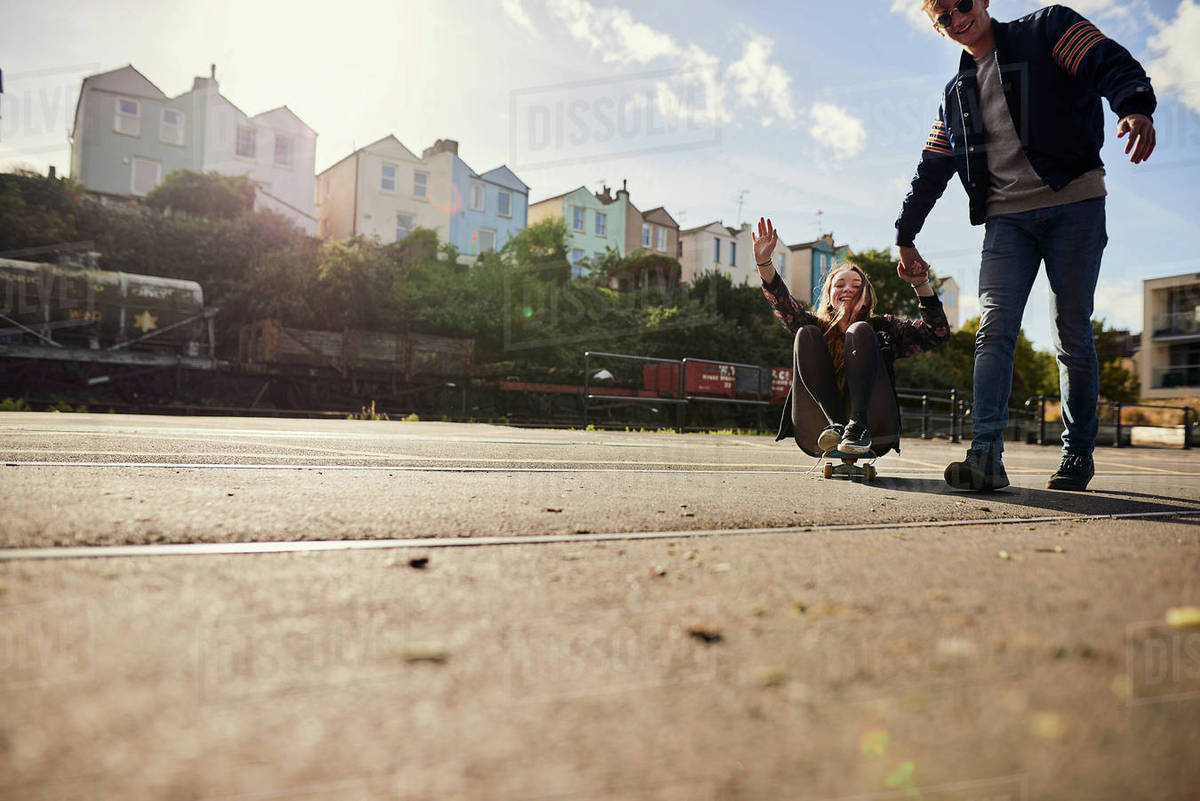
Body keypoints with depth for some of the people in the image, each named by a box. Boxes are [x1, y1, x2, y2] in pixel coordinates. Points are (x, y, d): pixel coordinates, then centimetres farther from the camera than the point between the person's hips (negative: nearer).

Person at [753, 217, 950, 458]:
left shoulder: (883, 328, 18)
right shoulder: (817, 327, 18)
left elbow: (937, 333, 5)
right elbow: (785, 306, -1)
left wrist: (921, 284, -5)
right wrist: (764, 263, -16)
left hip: (873, 435, -1)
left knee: (859, 331, -11)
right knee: (806, 334, -8)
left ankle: (858, 426, -31)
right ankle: (837, 425, -27)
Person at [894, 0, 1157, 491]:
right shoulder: (956, 95, 20)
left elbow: (1110, 63, -6)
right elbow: (931, 170, 24)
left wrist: (1134, 107, -28)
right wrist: (905, 234, 23)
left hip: (1073, 203, -3)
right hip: (1006, 217, 4)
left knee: (1072, 334, -1)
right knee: (994, 329, -14)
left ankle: (1079, 453, 12)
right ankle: (986, 454, -23)